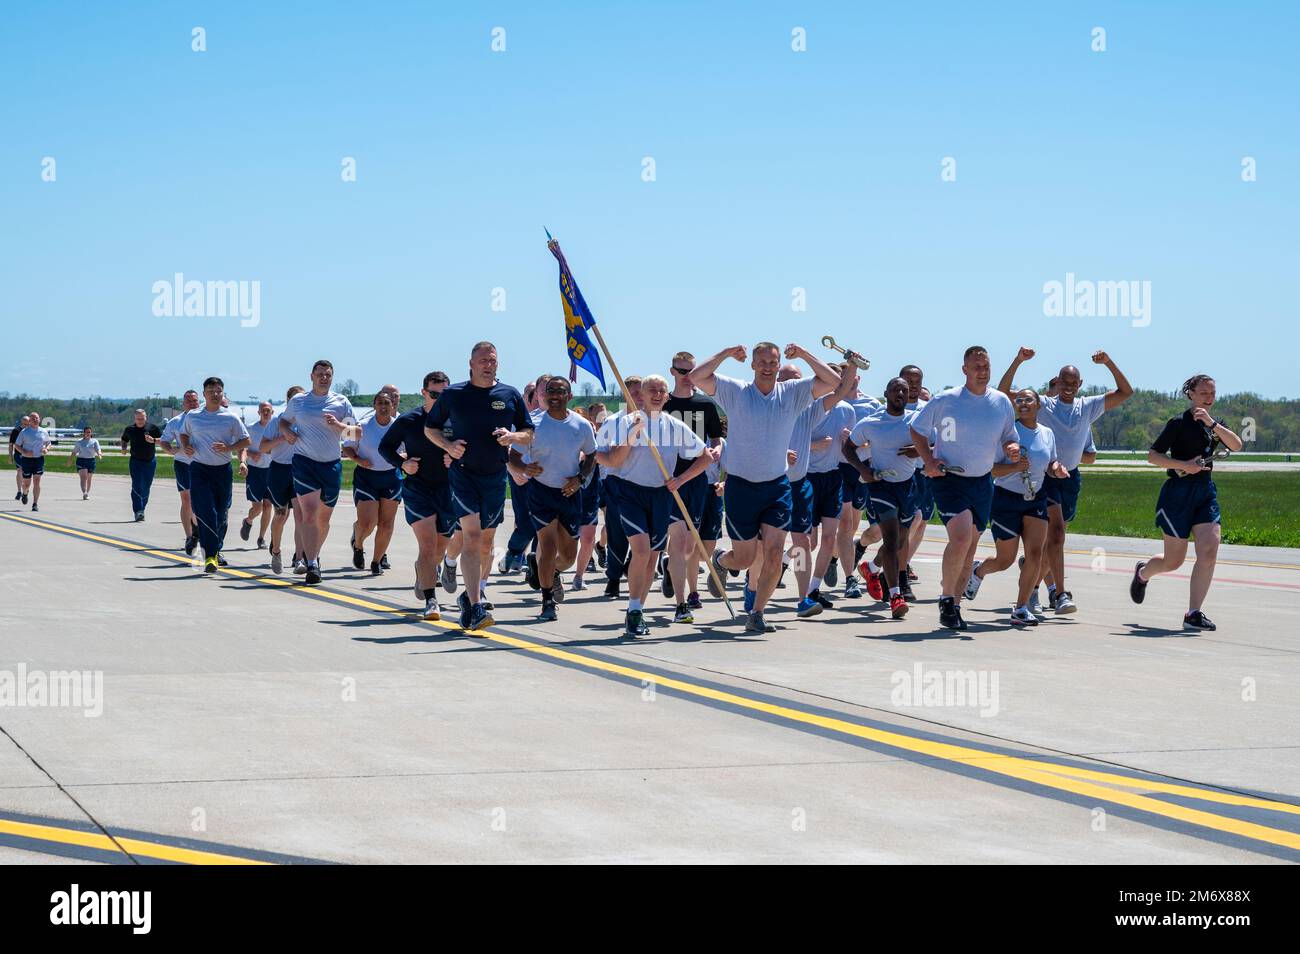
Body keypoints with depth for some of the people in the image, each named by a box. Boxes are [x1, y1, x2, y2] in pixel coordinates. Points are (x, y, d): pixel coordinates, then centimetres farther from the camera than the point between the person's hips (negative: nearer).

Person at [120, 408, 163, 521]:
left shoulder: (153, 428, -1)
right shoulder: (130, 429, 3)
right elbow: (124, 440, 20)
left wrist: (153, 440, -17)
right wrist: (124, 447, -1)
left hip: (150, 461, 1)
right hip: (135, 461, -1)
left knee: (146, 487, 8)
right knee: (136, 486, -13)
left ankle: (141, 509, 24)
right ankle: (138, 511, -18)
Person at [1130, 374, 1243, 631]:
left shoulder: (1216, 424, 11)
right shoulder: (1179, 423, -7)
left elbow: (1236, 445, -7)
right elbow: (1152, 455, -9)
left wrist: (1212, 423, -18)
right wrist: (1184, 465, -19)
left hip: (1206, 493, 5)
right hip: (1178, 494, -5)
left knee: (1209, 552, -13)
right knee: (1173, 561, 4)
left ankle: (1194, 613, -9)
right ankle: (1143, 572, 38)